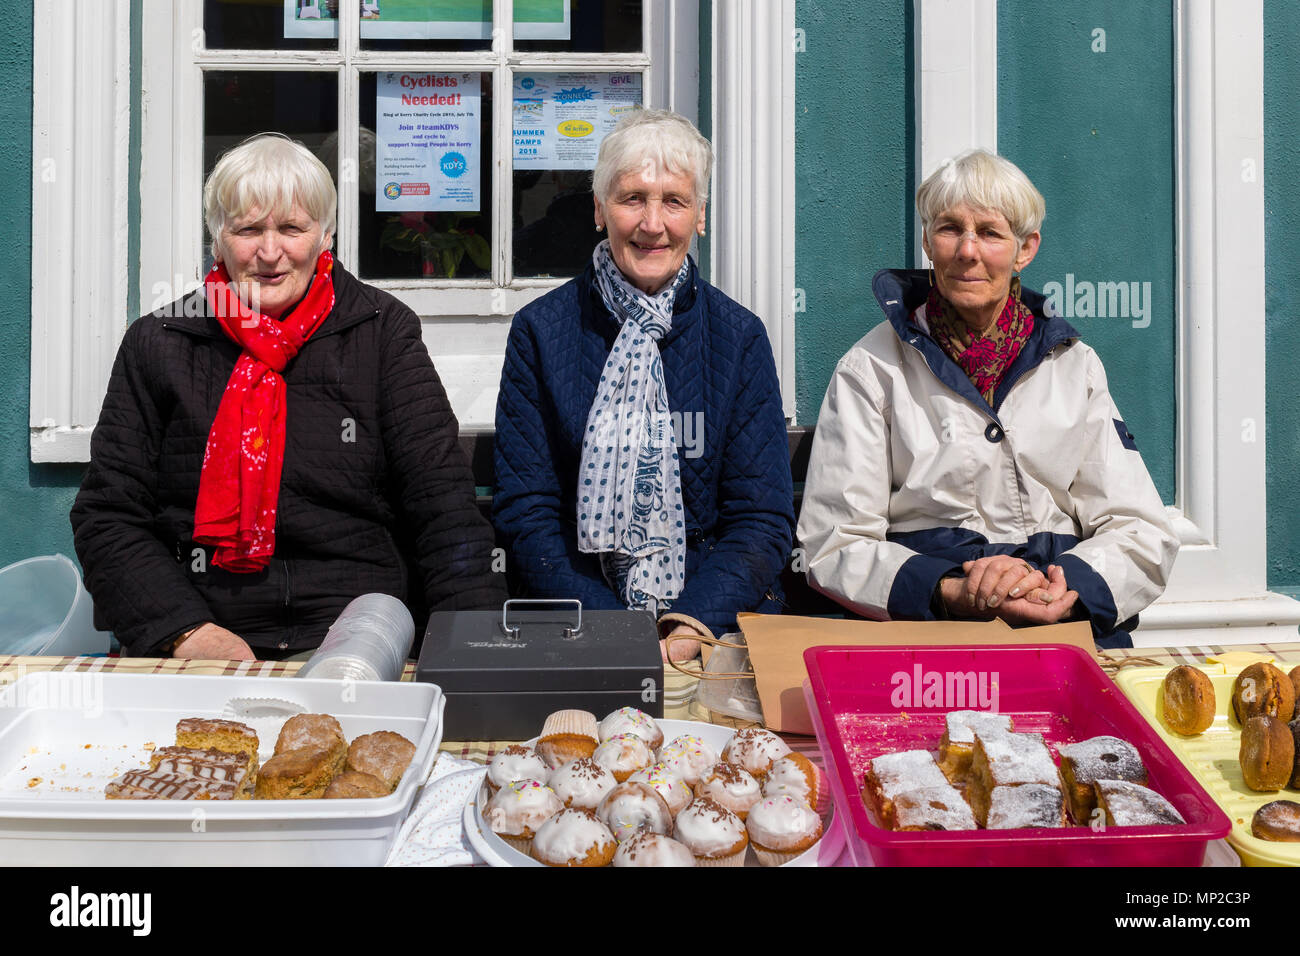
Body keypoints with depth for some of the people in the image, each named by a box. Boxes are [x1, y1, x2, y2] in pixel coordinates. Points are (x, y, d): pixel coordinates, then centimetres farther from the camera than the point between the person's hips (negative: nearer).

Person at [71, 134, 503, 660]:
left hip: (360, 641, -1)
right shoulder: (156, 344, 9)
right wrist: (186, 631, -11)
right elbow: (108, 514, 6)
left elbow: (442, 498, 0)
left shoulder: (382, 332, 6)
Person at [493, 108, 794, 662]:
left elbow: (763, 517, 2)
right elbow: (524, 512, -1)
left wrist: (692, 624, -15)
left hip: (718, 622, 1)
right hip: (576, 631, -1)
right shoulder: (539, 332, 3)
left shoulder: (739, 337, 5)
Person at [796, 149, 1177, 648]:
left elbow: (1142, 535, 10)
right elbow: (834, 547, -1)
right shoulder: (872, 369, 6)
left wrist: (1062, 591, -12)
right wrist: (953, 593, -18)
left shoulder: (1075, 366, 16)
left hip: (1066, 627, 3)